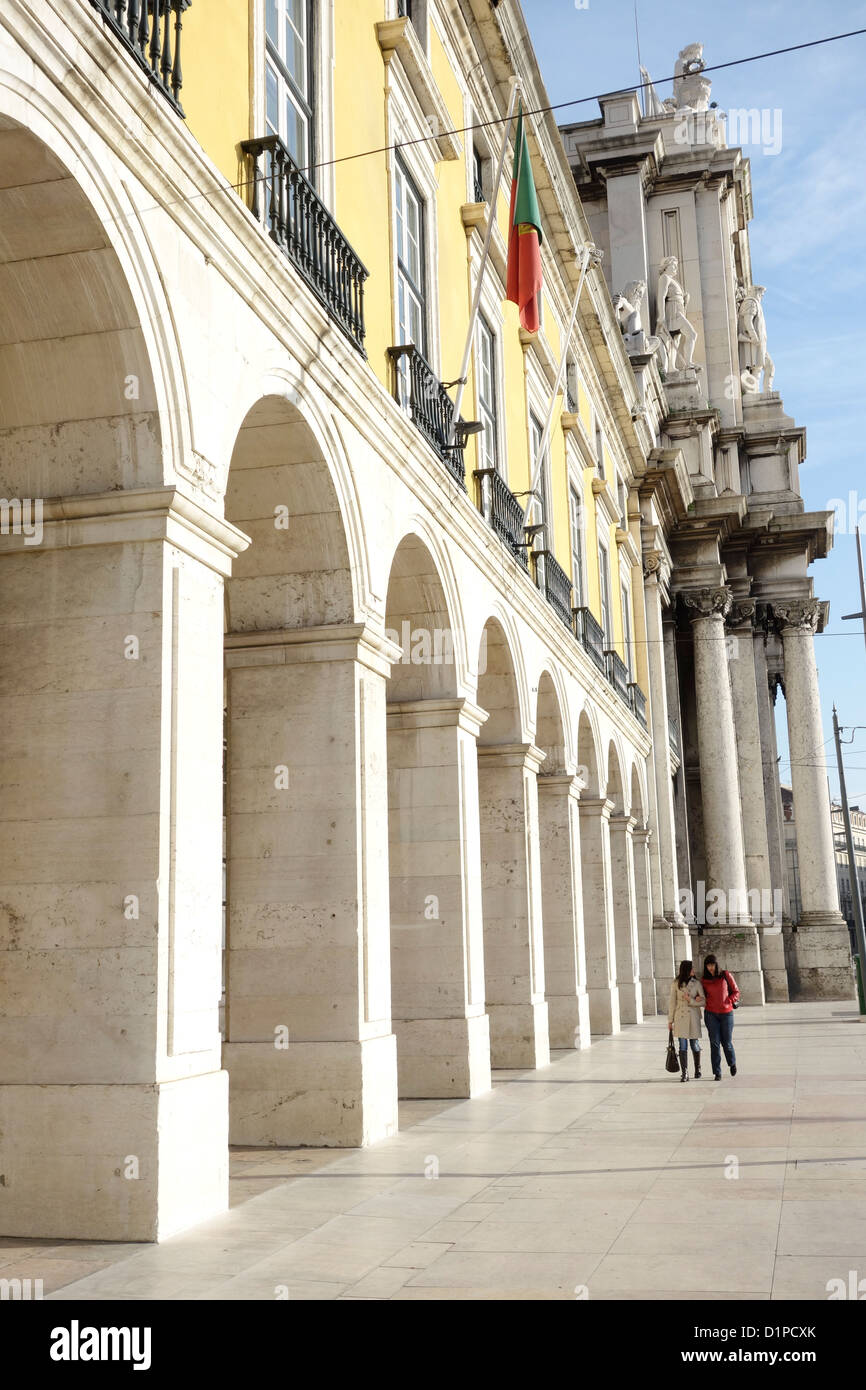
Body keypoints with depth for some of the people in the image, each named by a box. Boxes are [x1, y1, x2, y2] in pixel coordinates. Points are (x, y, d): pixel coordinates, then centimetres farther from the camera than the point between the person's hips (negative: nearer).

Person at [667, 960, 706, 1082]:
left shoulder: (696, 983, 2)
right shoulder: (676, 984, 1)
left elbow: (703, 1001, 2)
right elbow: (672, 1003, 5)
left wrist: (691, 1001, -12)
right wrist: (670, 1020, 5)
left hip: (693, 1017, 1)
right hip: (680, 1017, -1)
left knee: (695, 1045, 7)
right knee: (683, 1046, -3)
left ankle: (697, 1069, 27)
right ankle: (684, 1073, -1)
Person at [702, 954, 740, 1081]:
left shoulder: (726, 975, 1)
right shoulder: (704, 980, 7)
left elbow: (736, 992, 5)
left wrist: (729, 1001, -9)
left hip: (726, 1013, -1)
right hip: (711, 1014, 1)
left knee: (727, 1043, 3)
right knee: (714, 1043, -3)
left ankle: (732, 1064, 34)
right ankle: (717, 1073, 2)